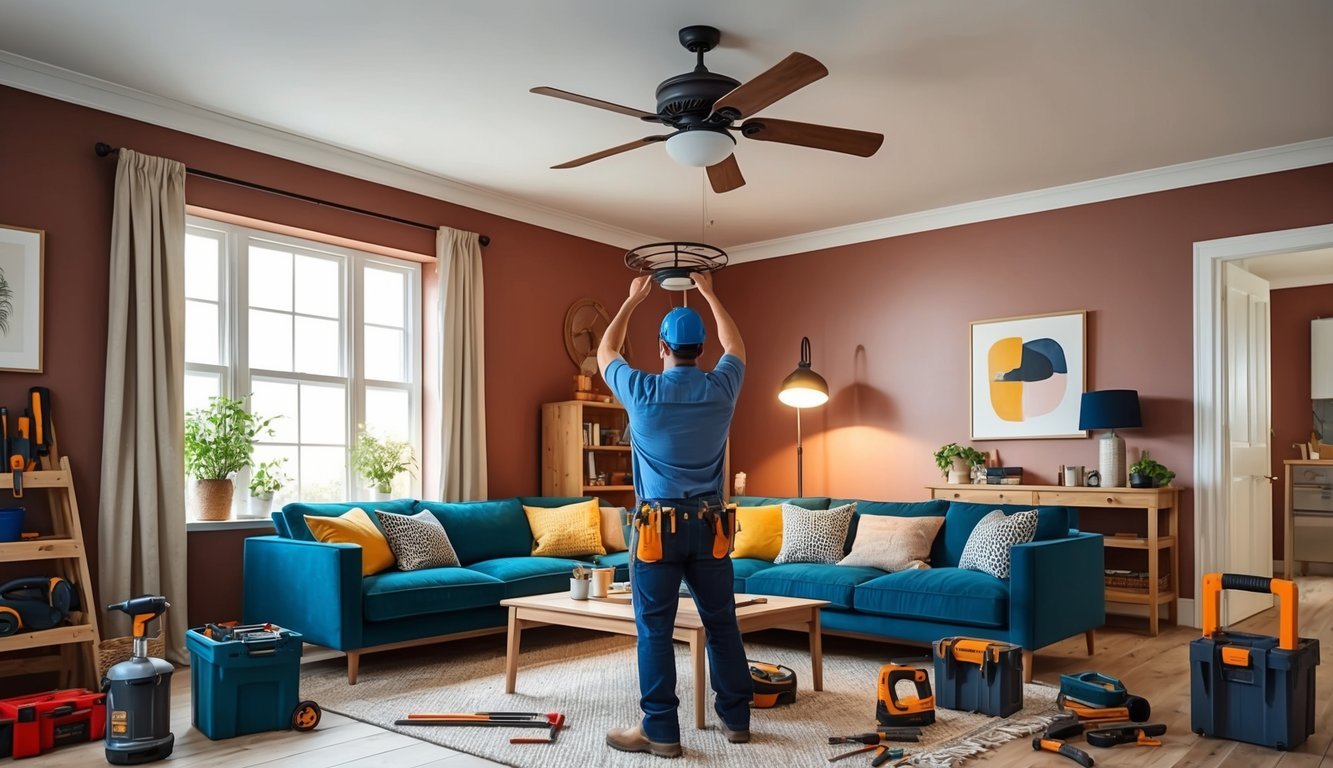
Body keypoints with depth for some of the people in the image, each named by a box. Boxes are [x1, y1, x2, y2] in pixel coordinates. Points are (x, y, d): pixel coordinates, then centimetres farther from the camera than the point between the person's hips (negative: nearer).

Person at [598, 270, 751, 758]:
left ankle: (660, 731, 6)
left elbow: (605, 353, 14)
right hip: (710, 526, 3)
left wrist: (632, 300, 23)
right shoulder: (721, 389, 0)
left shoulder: (643, 392, -7)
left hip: (659, 526, -3)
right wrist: (709, 293, 30)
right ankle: (736, 719, 22)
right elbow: (735, 347, 23)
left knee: (655, 630, 2)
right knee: (722, 624, 12)